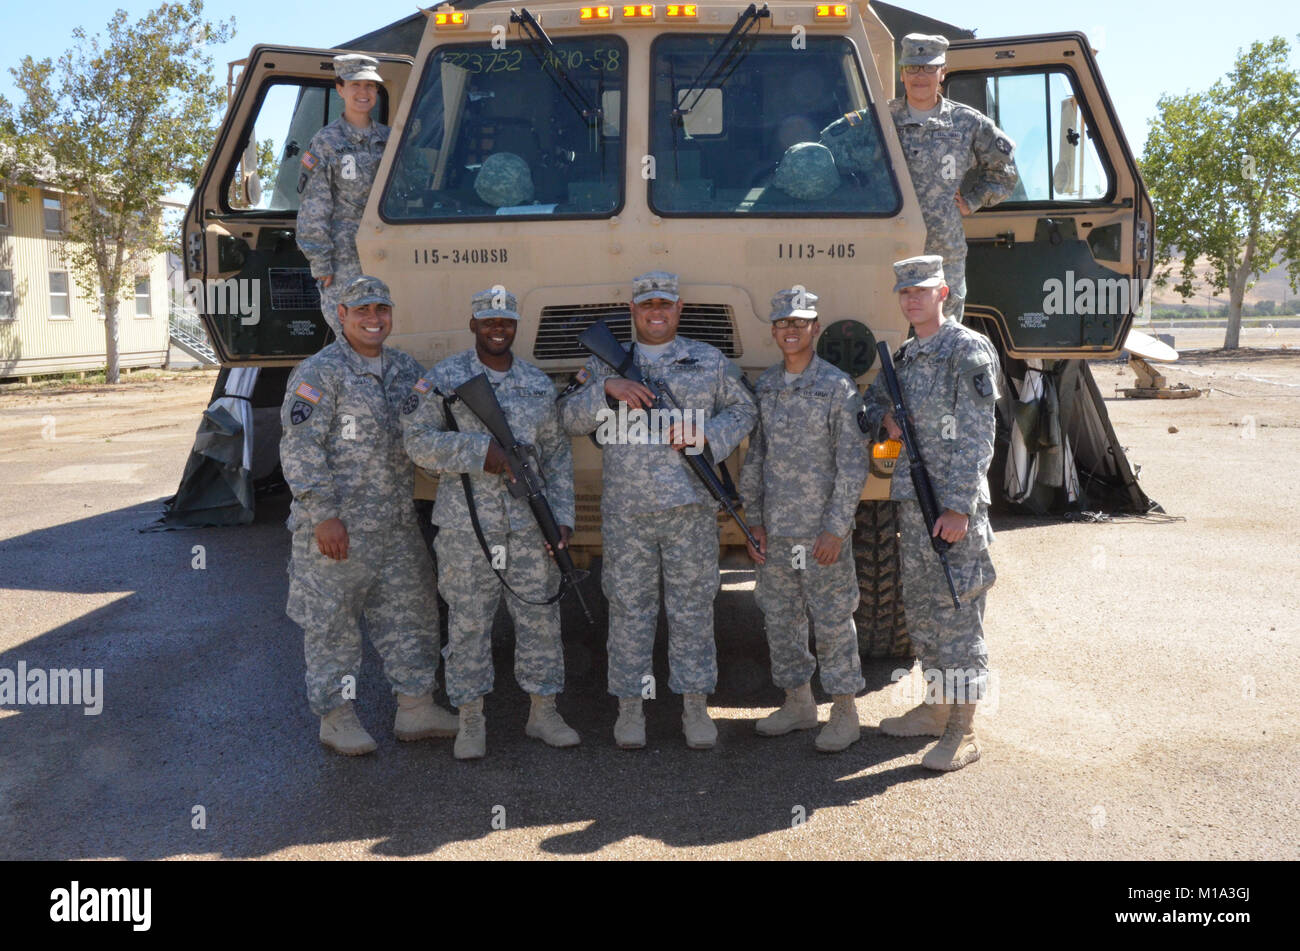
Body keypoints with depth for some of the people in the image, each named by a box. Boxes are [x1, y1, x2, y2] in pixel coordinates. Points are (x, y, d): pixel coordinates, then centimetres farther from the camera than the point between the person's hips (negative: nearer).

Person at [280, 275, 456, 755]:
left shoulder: (406, 369, 12)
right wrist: (324, 514, -19)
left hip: (397, 526, 7)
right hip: (337, 526, -7)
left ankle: (415, 707, 25)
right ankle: (336, 716, 18)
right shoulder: (319, 372, -9)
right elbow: (299, 449, -14)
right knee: (331, 622, 4)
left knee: (411, 612, 12)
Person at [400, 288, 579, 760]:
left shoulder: (539, 385, 10)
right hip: (465, 522, -3)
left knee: (539, 616, 8)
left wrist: (562, 518, 3)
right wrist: (479, 452, -18)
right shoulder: (443, 379, 0)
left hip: (529, 523, 3)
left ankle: (543, 712, 22)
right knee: (468, 620, 4)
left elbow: (557, 456, 11)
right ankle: (471, 721, 17)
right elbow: (418, 440, -8)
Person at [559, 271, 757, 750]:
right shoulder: (605, 362, 10)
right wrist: (608, 388, -15)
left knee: (693, 607, 5)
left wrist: (708, 435, -7)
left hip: (692, 508, 0)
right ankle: (630, 706, 17)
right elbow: (571, 418, 2)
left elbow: (743, 410, 12)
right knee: (629, 607, 5)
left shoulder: (709, 360, 11)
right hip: (625, 511, 0)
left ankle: (695, 705, 17)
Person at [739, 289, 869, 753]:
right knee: (780, 618, 12)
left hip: (822, 531, -5)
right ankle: (798, 703, 27)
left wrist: (836, 529, -14)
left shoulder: (837, 386, -7)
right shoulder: (764, 386, 8)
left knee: (832, 620, 2)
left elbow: (852, 465, -9)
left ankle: (844, 712, 15)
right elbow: (753, 458, 12)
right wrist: (754, 520, 6)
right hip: (774, 531, 5)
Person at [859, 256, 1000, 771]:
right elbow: (867, 404, 27)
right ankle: (937, 706, 28)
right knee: (921, 607, 14)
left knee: (956, 612, -5)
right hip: (910, 500, 8)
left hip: (952, 504, -8)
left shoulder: (968, 350, -8)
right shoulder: (903, 357, 15)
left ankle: (962, 731, 2)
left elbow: (976, 438, -14)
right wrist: (884, 418, 2)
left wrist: (959, 507, -20)